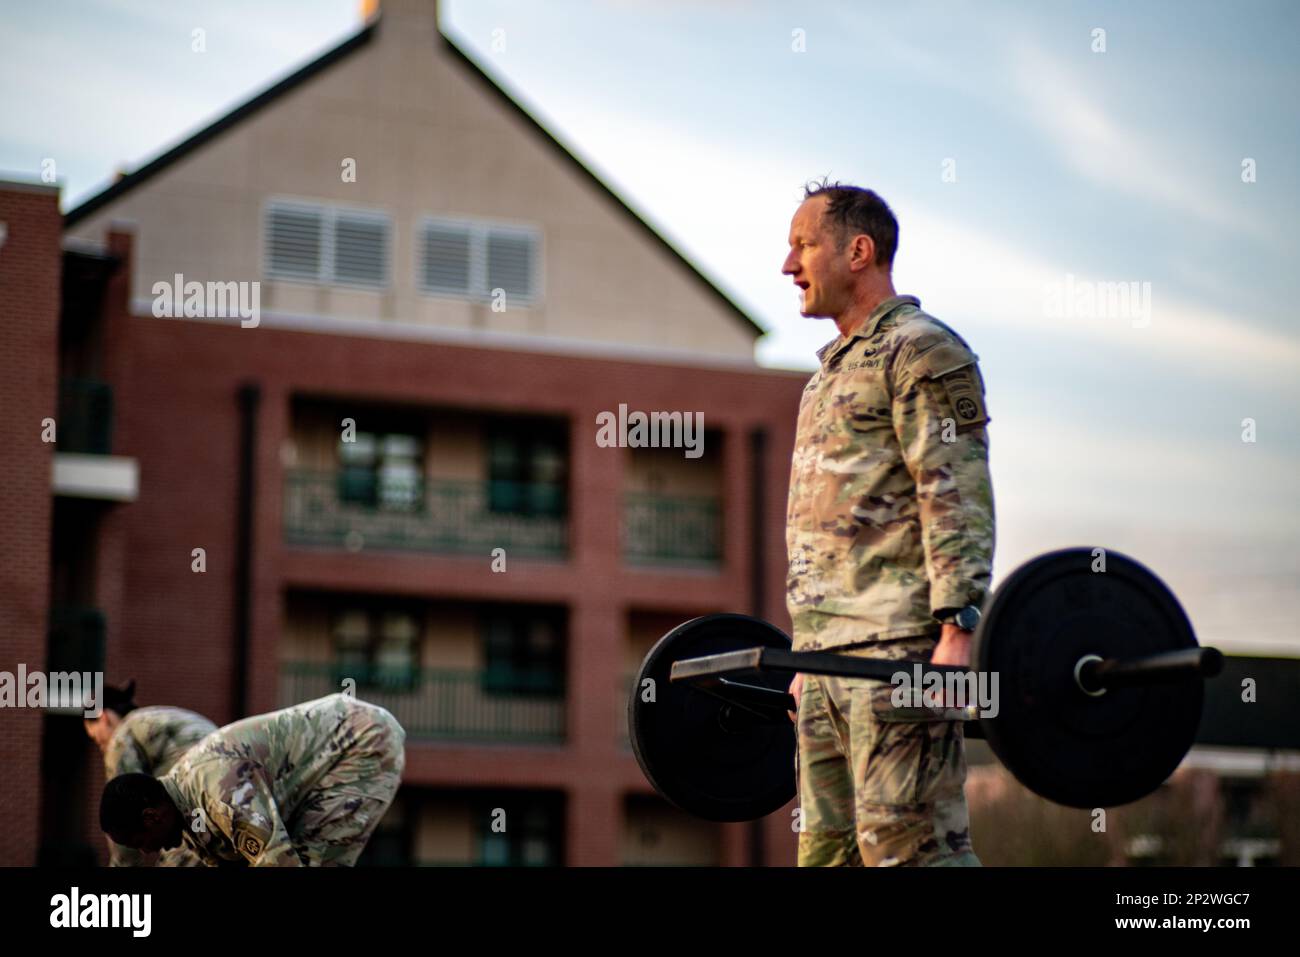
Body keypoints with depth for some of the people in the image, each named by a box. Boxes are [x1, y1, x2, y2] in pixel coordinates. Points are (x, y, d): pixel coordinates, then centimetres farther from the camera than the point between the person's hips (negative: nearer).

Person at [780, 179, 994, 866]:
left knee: (907, 841, -13)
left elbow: (957, 499, -14)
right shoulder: (833, 371, 25)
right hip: (829, 653, 10)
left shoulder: (922, 351, -4)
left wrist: (957, 628, -23)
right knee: (829, 845, 7)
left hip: (897, 642, -9)